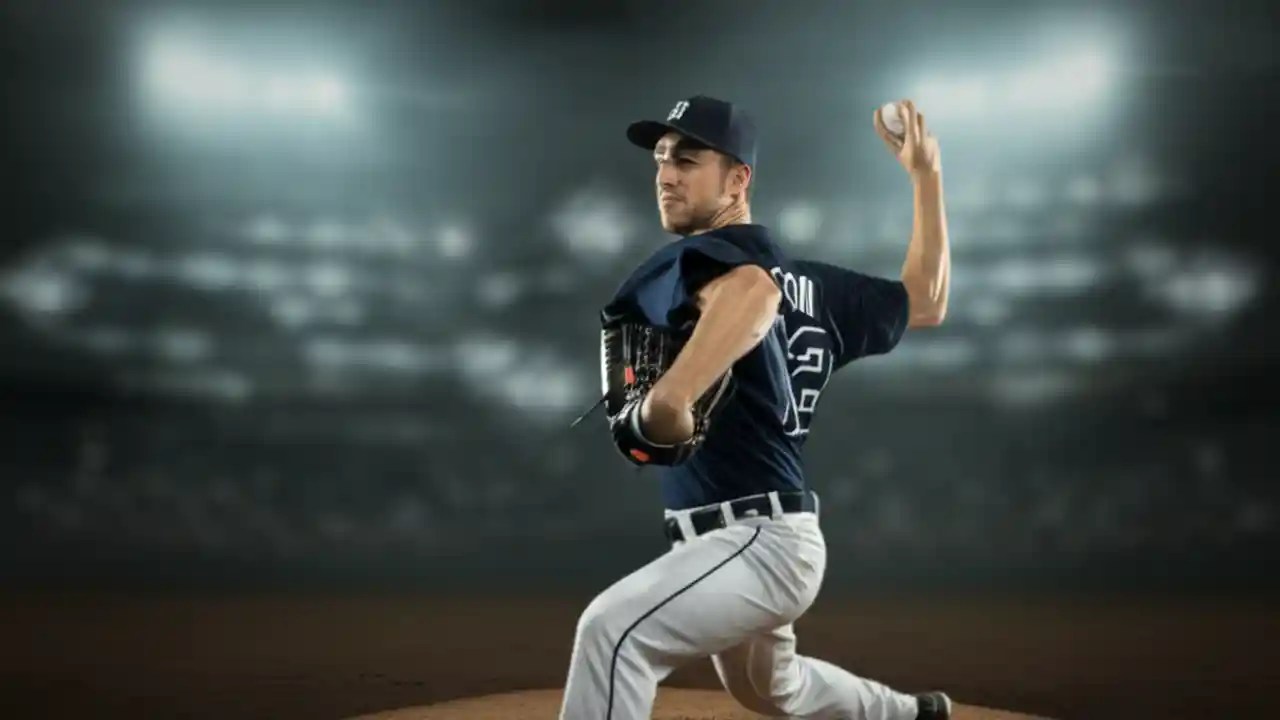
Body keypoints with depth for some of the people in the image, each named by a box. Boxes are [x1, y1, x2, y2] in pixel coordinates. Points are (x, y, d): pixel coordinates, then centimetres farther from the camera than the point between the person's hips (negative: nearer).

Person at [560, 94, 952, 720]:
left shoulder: (701, 255, -13)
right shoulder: (813, 285, 12)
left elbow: (752, 290, -37)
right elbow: (925, 303, 19)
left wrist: (668, 397, -49)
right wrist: (927, 176, 21)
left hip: (759, 540, -10)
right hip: (763, 539, 10)